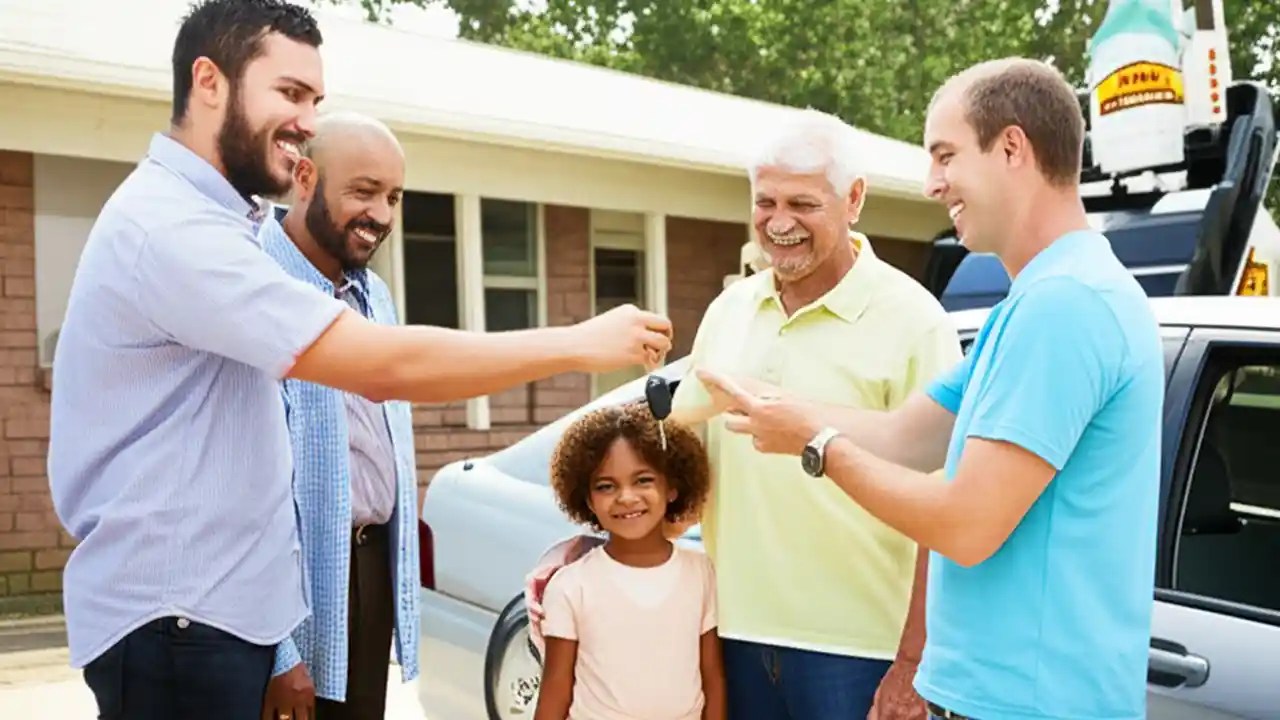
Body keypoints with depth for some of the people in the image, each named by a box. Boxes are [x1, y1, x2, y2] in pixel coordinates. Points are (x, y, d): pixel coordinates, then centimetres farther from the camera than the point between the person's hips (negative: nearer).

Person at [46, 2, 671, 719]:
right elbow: (383, 365, -26)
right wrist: (581, 343, -20)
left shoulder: (200, 221, 13)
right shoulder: (171, 223, -21)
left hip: (224, 602, 10)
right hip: (175, 618, -10)